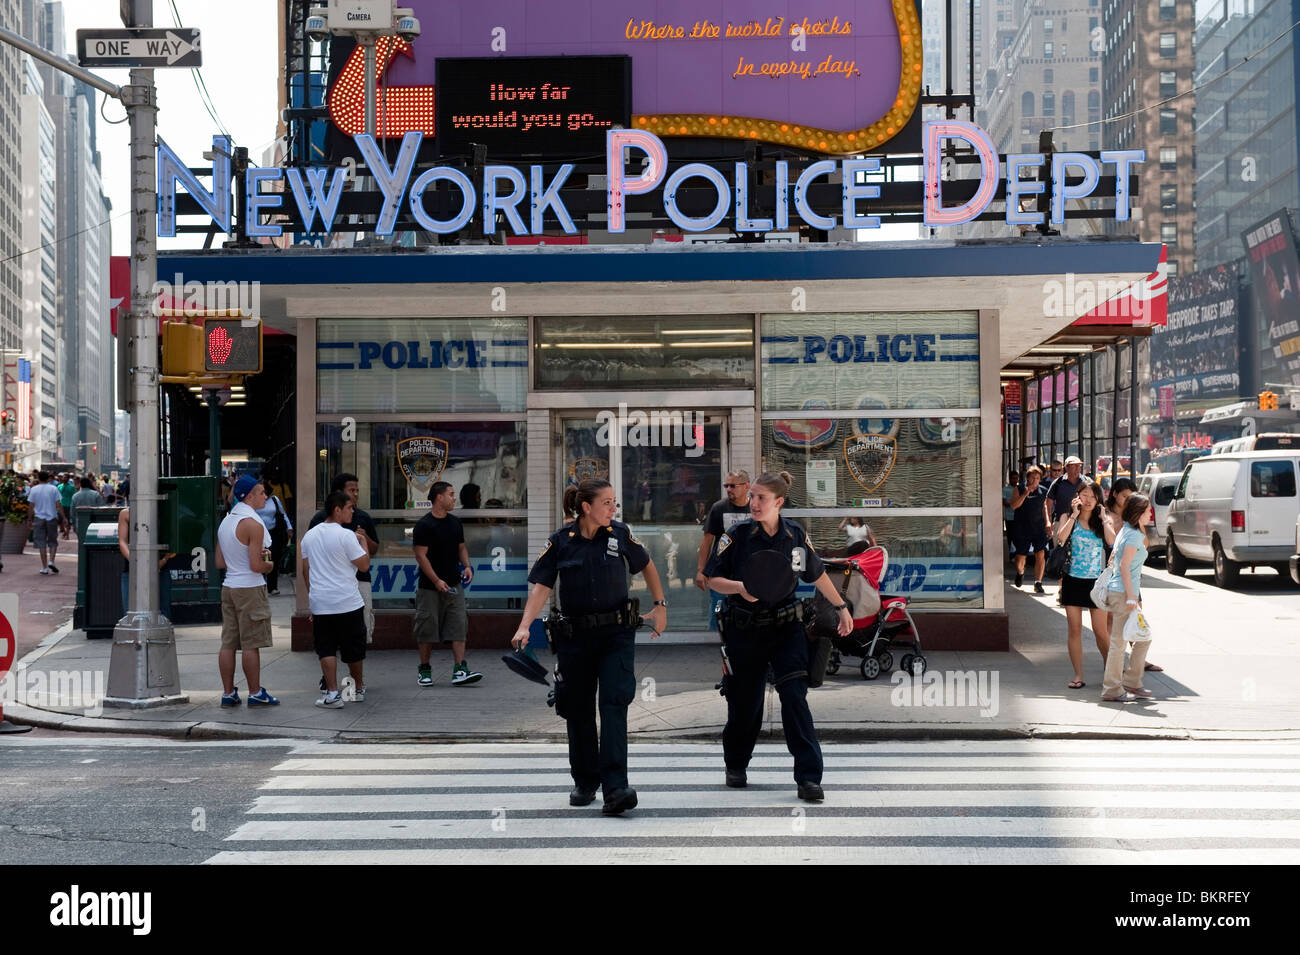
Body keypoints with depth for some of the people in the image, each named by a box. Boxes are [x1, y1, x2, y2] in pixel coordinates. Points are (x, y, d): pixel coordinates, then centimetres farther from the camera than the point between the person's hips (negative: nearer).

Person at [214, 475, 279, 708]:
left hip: (229, 586, 8)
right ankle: (255, 693, 5)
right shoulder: (253, 524, -15)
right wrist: (268, 564, 3)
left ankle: (228, 693, 12)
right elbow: (256, 566, -18)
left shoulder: (225, 521, 12)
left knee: (228, 643, 8)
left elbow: (219, 562, 14)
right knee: (251, 644, -2)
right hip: (250, 588, -8)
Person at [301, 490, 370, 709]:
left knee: (326, 649, 3)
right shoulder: (346, 535, -12)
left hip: (320, 604, 4)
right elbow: (364, 565, -9)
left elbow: (305, 571, 13)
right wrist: (363, 543, 6)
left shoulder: (309, 535, 8)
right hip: (348, 603, -4)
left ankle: (332, 693, -6)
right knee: (354, 650, 11)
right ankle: (359, 689, 24)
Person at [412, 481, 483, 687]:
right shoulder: (424, 525, -9)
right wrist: (437, 581, -18)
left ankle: (460, 670, -7)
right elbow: (421, 556, -12)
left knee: (459, 627, -4)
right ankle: (424, 670, 14)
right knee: (427, 630, 2)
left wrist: (466, 566, 1)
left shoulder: (455, 522, 12)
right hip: (430, 587, -5)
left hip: (454, 585, 6)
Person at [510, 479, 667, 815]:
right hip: (575, 636, 1)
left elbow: (647, 565, 16)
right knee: (578, 709, 10)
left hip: (616, 634, -1)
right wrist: (525, 626, -18)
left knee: (614, 703, -14)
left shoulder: (620, 534, 0)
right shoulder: (561, 541, -3)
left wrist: (660, 606, 14)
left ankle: (615, 787, -20)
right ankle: (585, 783, 27)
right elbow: (541, 585, -7)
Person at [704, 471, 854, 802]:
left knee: (795, 696, -12)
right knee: (744, 702, 8)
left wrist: (841, 607, 22)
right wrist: (740, 587, -21)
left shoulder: (796, 535, 0)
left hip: (786, 627, 1)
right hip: (744, 629, -1)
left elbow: (817, 575, 16)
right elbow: (713, 579, -2)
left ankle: (808, 777, -9)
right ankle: (736, 766, 33)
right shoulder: (737, 536, -7)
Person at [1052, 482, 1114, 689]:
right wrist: (1074, 515, -12)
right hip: (1073, 580, 0)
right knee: (1074, 629, 1)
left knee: (1101, 631, 0)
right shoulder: (1068, 518, 5)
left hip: (1096, 581, 0)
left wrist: (1102, 518, -7)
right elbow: (1060, 538, -15)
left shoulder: (1101, 521, 9)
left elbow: (1112, 542, -10)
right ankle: (1078, 675, 7)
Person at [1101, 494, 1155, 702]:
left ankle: (1132, 684, 19)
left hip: (1123, 593, 10)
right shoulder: (1134, 535, -14)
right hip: (1123, 593, -10)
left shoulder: (1126, 531, 14)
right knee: (1119, 642, -4)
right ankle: (1112, 690, 1)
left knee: (1143, 638, 15)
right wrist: (1131, 598, -22)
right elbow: (1124, 565, -21)